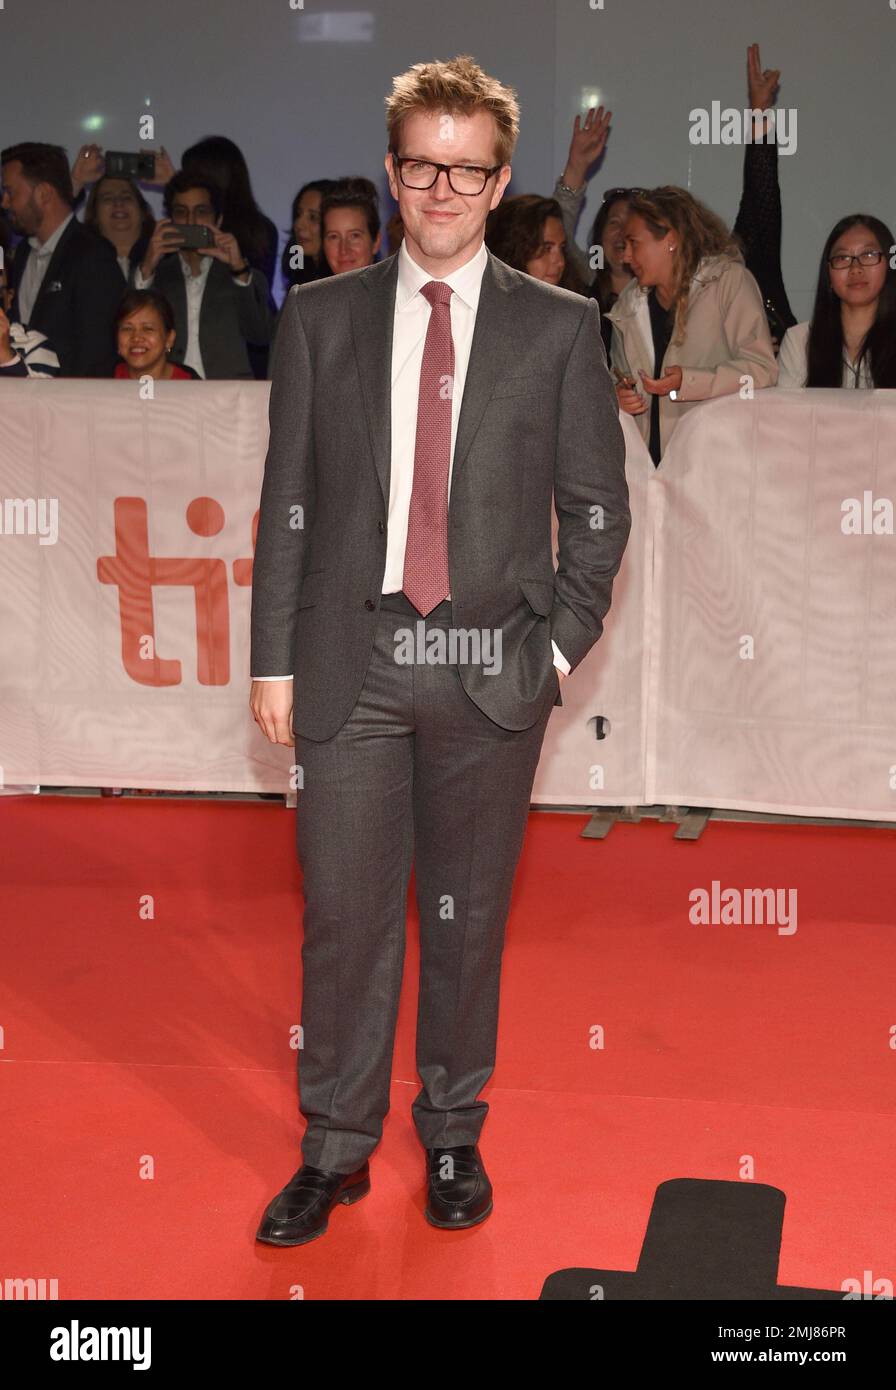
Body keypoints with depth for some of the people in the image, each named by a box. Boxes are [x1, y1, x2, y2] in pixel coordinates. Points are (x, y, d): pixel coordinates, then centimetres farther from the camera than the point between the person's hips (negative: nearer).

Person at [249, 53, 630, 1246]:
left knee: (468, 915, 10)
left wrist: (562, 643, -3)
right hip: (351, 664, 1)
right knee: (343, 913, 4)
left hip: (492, 669, 0)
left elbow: (598, 506, 7)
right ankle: (337, 1149, 20)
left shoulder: (559, 329, 4)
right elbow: (287, 500, 6)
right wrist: (274, 660, 2)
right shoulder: (321, 318, 7)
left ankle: (454, 1137, 27)